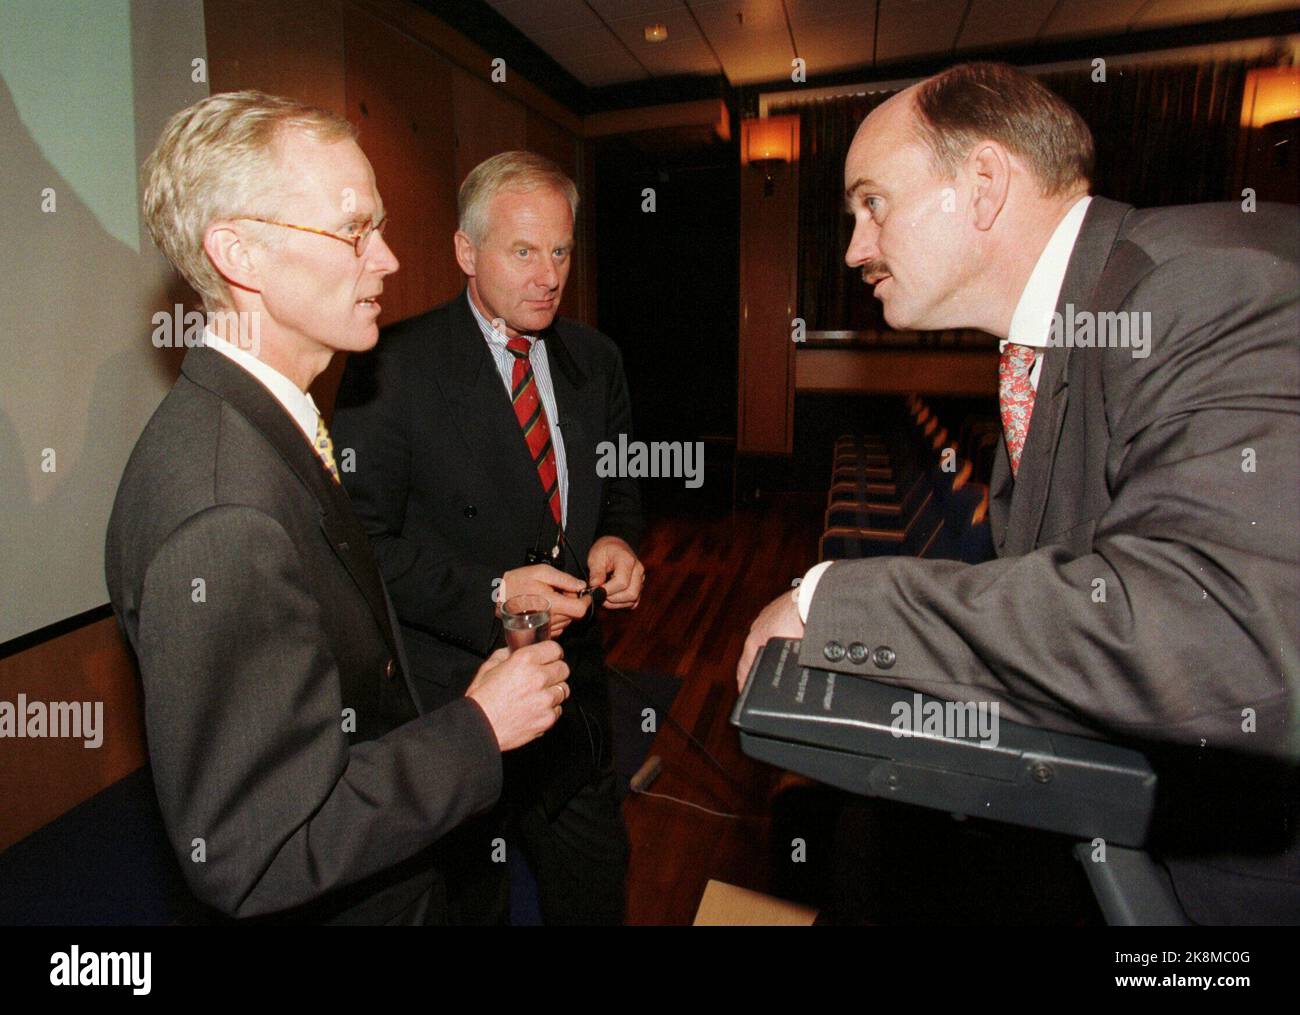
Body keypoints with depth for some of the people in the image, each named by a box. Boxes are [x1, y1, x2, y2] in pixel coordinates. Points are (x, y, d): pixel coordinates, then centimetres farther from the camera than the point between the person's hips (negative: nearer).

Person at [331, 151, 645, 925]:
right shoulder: (395, 368, -13)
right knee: (465, 902, 21)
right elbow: (367, 539, -14)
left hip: (574, 678, 5)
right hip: (452, 691, -4)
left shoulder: (595, 360, 4)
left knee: (595, 893, 23)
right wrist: (490, 595, -24)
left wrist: (616, 541, -8)